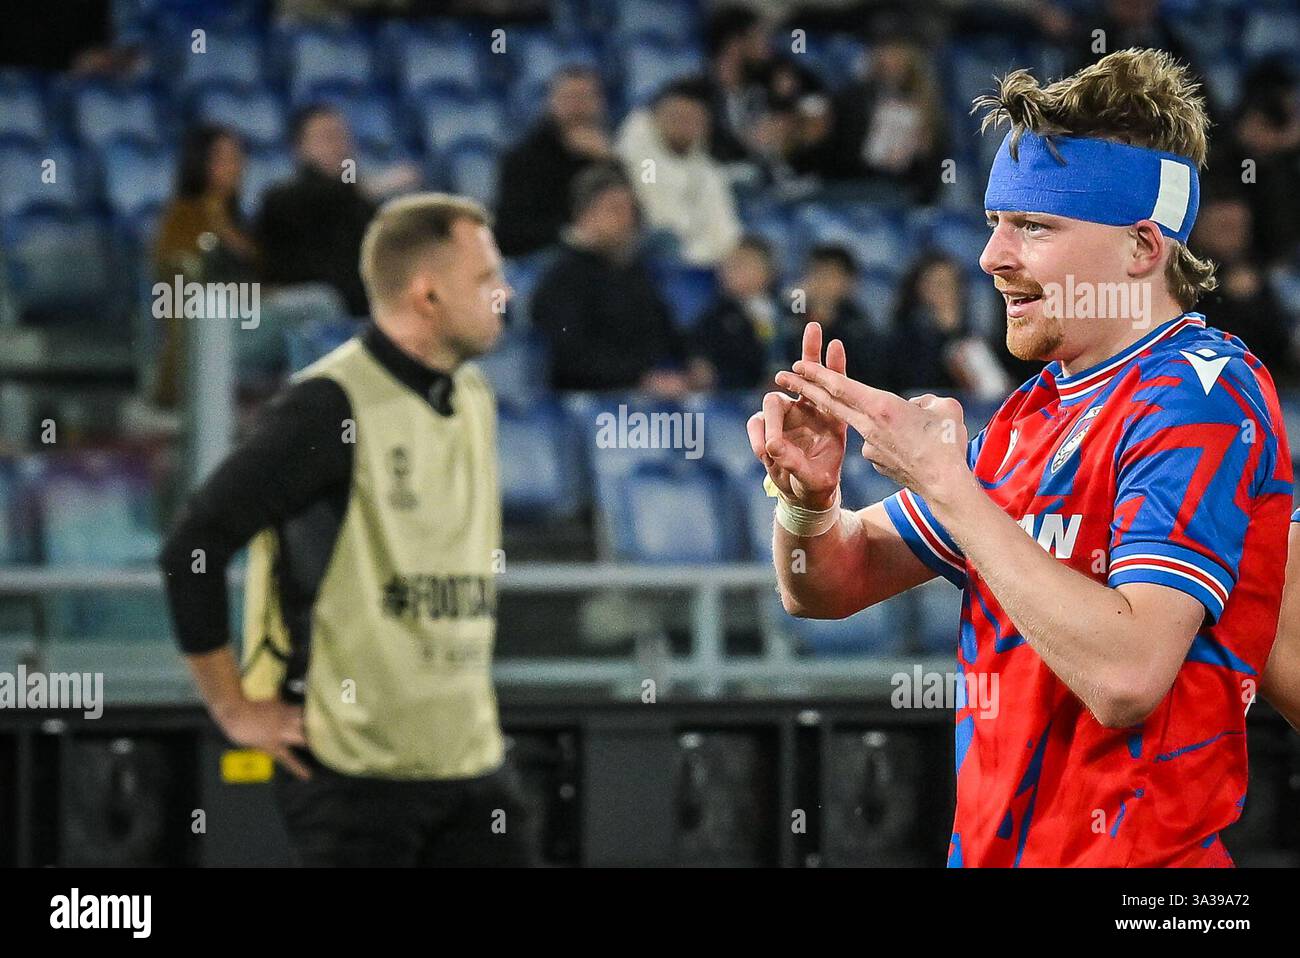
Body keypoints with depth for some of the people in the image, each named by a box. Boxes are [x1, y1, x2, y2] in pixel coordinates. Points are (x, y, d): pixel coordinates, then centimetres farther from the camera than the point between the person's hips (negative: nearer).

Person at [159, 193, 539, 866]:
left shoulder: (474, 400, 13)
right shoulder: (330, 406, -13)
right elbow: (191, 548, -15)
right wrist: (235, 709, -10)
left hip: (471, 756, 7)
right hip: (355, 775, -7)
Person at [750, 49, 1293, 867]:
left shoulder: (1199, 393, -14)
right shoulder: (1033, 415, 10)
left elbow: (1125, 675, -26)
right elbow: (832, 587, 15)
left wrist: (942, 479, -20)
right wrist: (810, 498, -8)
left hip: (1133, 851, -8)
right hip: (994, 845, 8)